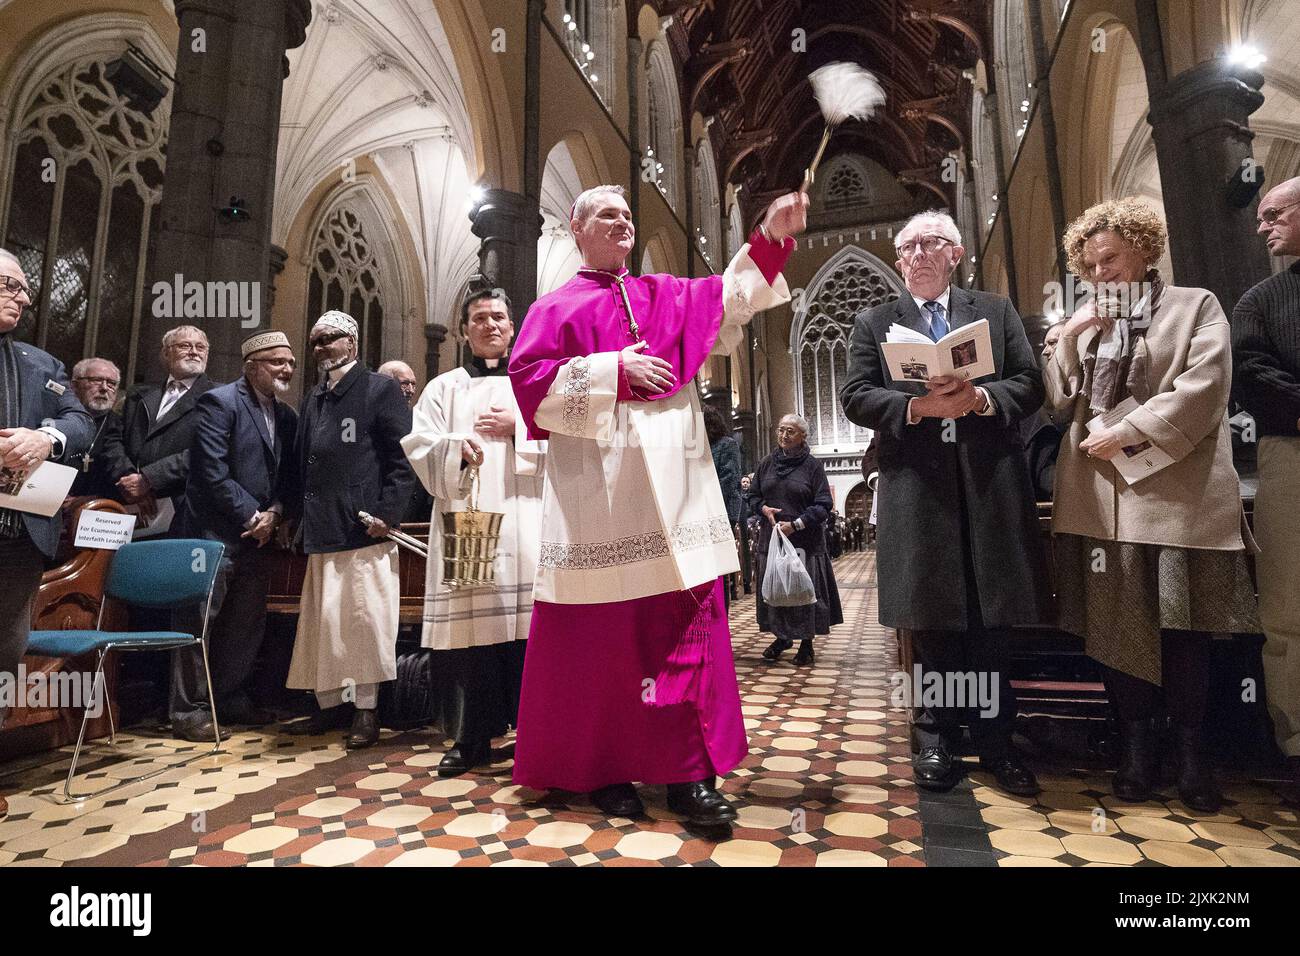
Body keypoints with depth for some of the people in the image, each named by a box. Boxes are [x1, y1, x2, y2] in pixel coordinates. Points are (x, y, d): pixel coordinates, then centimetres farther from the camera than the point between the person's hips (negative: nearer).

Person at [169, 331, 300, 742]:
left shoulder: (287, 415, 10)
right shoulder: (219, 402, -11)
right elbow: (212, 473, -18)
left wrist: (274, 514, -5)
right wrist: (251, 515, -14)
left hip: (259, 534, 7)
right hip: (216, 532, -7)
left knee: (248, 624, 14)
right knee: (201, 621, 2)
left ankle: (232, 698, 28)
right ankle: (188, 709, 14)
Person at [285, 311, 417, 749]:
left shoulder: (379, 389, 0)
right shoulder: (312, 400, 20)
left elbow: (404, 458, -7)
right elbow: (303, 465, 22)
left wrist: (386, 512, -14)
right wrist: (300, 519, 13)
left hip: (366, 530, -6)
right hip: (323, 532, 6)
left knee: (365, 618, -2)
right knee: (321, 621, 9)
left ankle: (366, 709, 9)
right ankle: (330, 704, 22)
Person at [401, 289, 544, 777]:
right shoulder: (444, 388, 17)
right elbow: (418, 446, 4)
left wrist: (517, 429, -6)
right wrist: (455, 448, -14)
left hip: (523, 521, -1)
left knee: (524, 625, -4)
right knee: (469, 625, -1)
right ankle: (473, 738, 11)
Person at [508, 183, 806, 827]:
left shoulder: (667, 296, 21)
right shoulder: (557, 307, 10)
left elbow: (731, 296, 9)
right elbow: (528, 378, -3)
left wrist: (772, 236, -6)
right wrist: (612, 368, -9)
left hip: (672, 482, 3)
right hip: (599, 488, -3)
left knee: (687, 619, -2)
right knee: (602, 629, 2)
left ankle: (691, 773, 6)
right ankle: (601, 768, 18)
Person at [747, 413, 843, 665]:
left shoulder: (812, 466, -3)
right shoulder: (766, 464, 9)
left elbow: (823, 505, -7)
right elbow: (752, 496, 15)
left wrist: (795, 525, -16)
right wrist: (764, 508, -7)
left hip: (804, 541, -4)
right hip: (772, 539, 4)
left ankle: (806, 643, 17)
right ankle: (782, 637, 27)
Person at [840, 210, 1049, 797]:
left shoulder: (996, 312, 15)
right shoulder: (874, 323, 11)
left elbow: (1030, 384, 7)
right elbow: (856, 397, 0)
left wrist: (979, 397, -12)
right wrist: (918, 406, -15)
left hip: (989, 485, 1)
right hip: (918, 487, -1)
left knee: (992, 620, 6)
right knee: (932, 621, 5)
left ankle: (995, 741, 20)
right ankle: (936, 738, 19)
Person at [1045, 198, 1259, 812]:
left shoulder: (1196, 306, 6)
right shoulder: (1085, 325, 17)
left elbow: (1203, 386, -8)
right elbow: (1059, 403, 8)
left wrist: (1127, 432, -14)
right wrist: (1069, 338, -2)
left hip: (1177, 493, -3)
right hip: (1101, 496, 3)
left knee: (1182, 626, 3)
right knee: (1115, 622, 5)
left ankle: (1190, 754, 17)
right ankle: (1137, 747, 17)